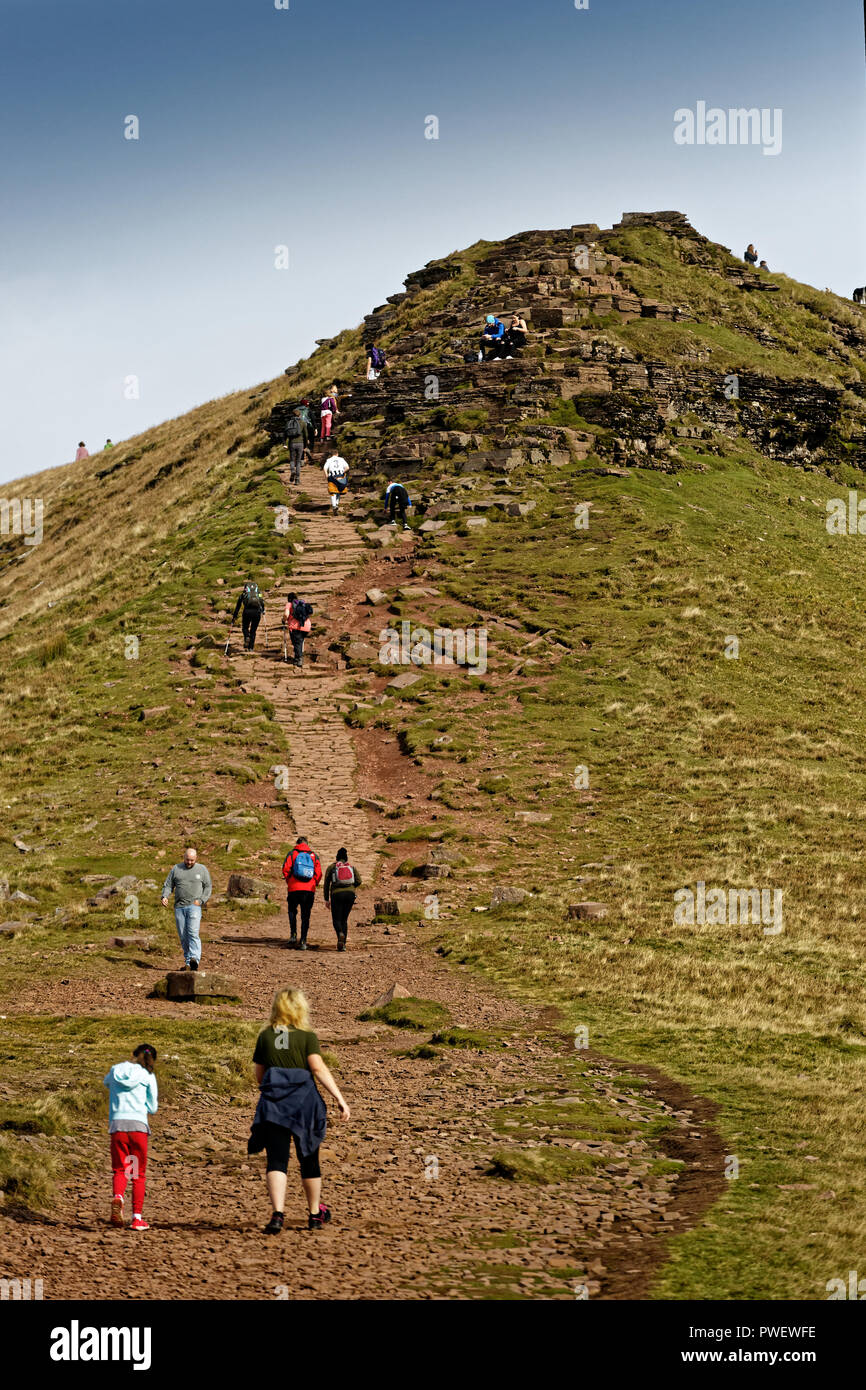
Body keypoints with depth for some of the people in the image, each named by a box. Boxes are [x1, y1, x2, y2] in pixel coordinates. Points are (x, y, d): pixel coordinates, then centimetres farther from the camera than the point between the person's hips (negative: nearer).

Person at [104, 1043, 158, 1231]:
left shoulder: (116, 1070, 12)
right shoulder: (148, 1077, 6)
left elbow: (106, 1081, 37)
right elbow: (152, 1109, 9)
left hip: (117, 1124, 1)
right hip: (139, 1125, -1)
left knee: (119, 1169, 7)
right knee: (139, 1174, 9)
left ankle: (118, 1196, -25)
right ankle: (137, 1217, 5)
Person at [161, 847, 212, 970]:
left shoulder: (202, 869, 9)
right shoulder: (176, 869, 12)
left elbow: (208, 887, 10)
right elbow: (168, 885, 12)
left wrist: (201, 901, -5)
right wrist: (165, 897, -7)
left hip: (194, 906, -3)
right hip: (179, 907, 3)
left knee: (193, 933, -19)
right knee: (183, 936, 1)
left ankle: (194, 959, -29)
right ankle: (188, 962, 6)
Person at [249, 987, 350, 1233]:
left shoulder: (265, 1036, 6)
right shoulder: (307, 1037, -2)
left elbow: (259, 1075, 11)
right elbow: (319, 1069, -13)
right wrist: (340, 1099, -14)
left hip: (273, 1102, 1)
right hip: (304, 1101, -1)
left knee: (277, 1160, -4)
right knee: (309, 1160, 14)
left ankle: (277, 1213, -24)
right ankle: (315, 1214, 28)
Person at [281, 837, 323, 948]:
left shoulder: (292, 854, 3)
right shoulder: (314, 856, 9)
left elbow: (286, 869, -6)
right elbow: (318, 873, 2)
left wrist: (288, 881, 9)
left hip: (294, 888, -1)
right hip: (310, 889, 1)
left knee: (292, 911, 19)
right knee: (305, 916, 8)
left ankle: (293, 934, 1)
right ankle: (303, 941, 1)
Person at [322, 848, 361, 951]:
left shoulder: (331, 867, 10)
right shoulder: (352, 867, 14)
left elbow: (326, 884, 6)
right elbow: (358, 881, 4)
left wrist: (326, 899, 10)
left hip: (337, 894, -2)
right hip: (350, 894, 2)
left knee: (336, 919, 4)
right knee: (344, 919, 13)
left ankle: (340, 934, -30)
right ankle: (343, 944, 4)